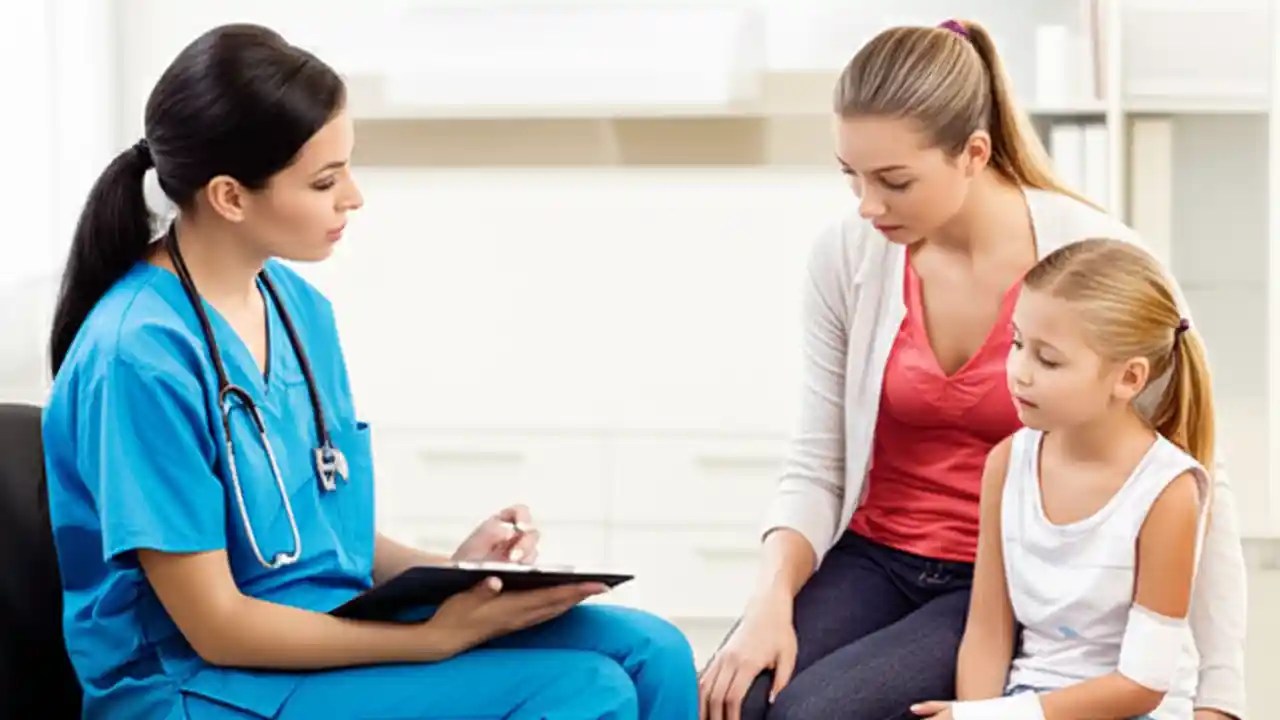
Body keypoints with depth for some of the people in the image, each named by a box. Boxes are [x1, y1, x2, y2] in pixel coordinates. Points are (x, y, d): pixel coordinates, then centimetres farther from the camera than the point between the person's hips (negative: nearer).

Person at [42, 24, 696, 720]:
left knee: (650, 652, -4)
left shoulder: (300, 306, 5)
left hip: (333, 632, 8)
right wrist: (438, 632, -19)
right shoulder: (142, 354, -20)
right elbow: (215, 626, -18)